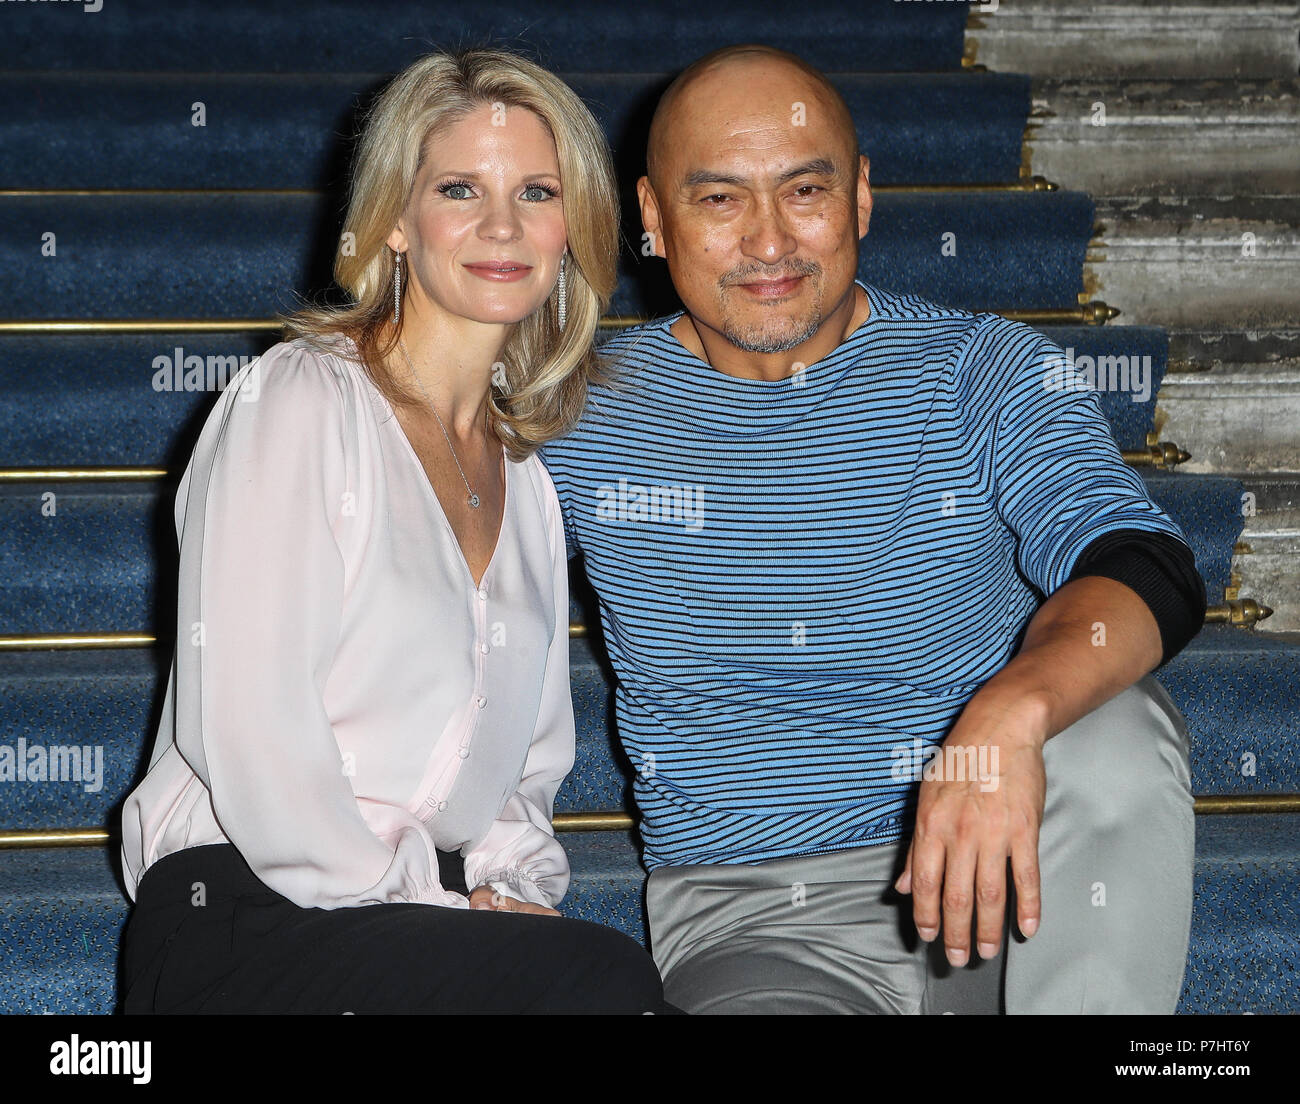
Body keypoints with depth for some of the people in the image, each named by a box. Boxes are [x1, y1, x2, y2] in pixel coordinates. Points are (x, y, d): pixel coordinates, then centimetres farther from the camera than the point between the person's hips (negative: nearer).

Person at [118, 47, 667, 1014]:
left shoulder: (528, 481, 17)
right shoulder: (299, 400, -5)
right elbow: (245, 735, -14)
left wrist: (511, 887, 1)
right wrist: (430, 908, -14)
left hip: (446, 910, 6)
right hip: (237, 921, -6)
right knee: (607, 980, -29)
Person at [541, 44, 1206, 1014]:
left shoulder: (988, 372, 0)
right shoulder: (587, 413, 4)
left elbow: (1149, 570, -14)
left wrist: (1010, 711, -37)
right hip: (751, 917, -2)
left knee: (1114, 729, -29)